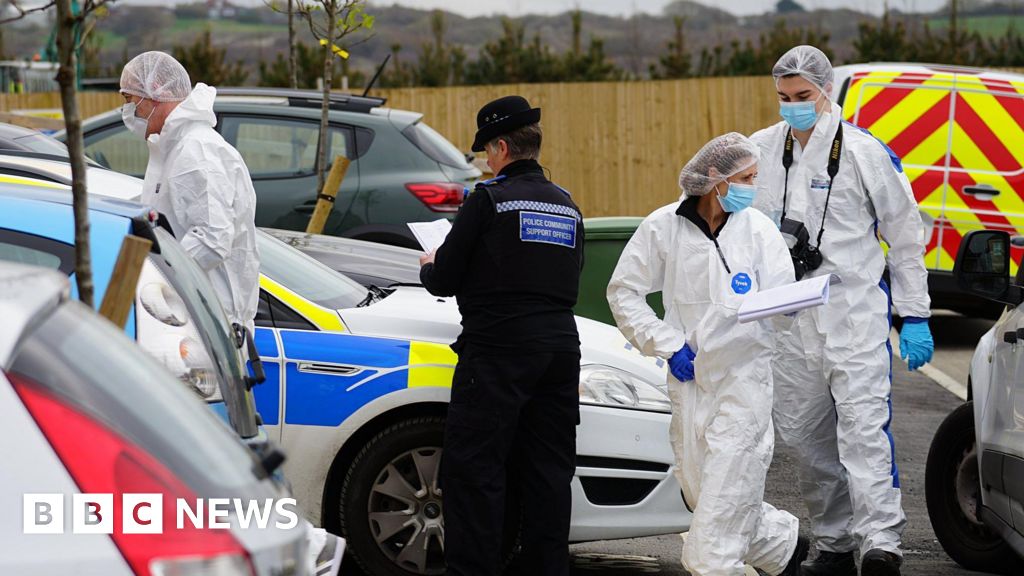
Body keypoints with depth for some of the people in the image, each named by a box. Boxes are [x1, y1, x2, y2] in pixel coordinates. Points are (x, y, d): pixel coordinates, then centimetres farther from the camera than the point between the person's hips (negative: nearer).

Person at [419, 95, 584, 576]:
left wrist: (429, 267, 20)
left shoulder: (489, 199, -7)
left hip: (498, 351, -7)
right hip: (561, 346, 7)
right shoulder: (568, 207, 14)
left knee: (473, 471, -4)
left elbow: (445, 281, -5)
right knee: (548, 473, 9)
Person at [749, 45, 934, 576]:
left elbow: (906, 236, 2)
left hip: (855, 311, -5)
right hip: (788, 316, 5)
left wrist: (914, 317, -1)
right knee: (803, 434, 7)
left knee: (863, 426, -15)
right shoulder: (762, 150, 9)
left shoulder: (864, 152, -3)